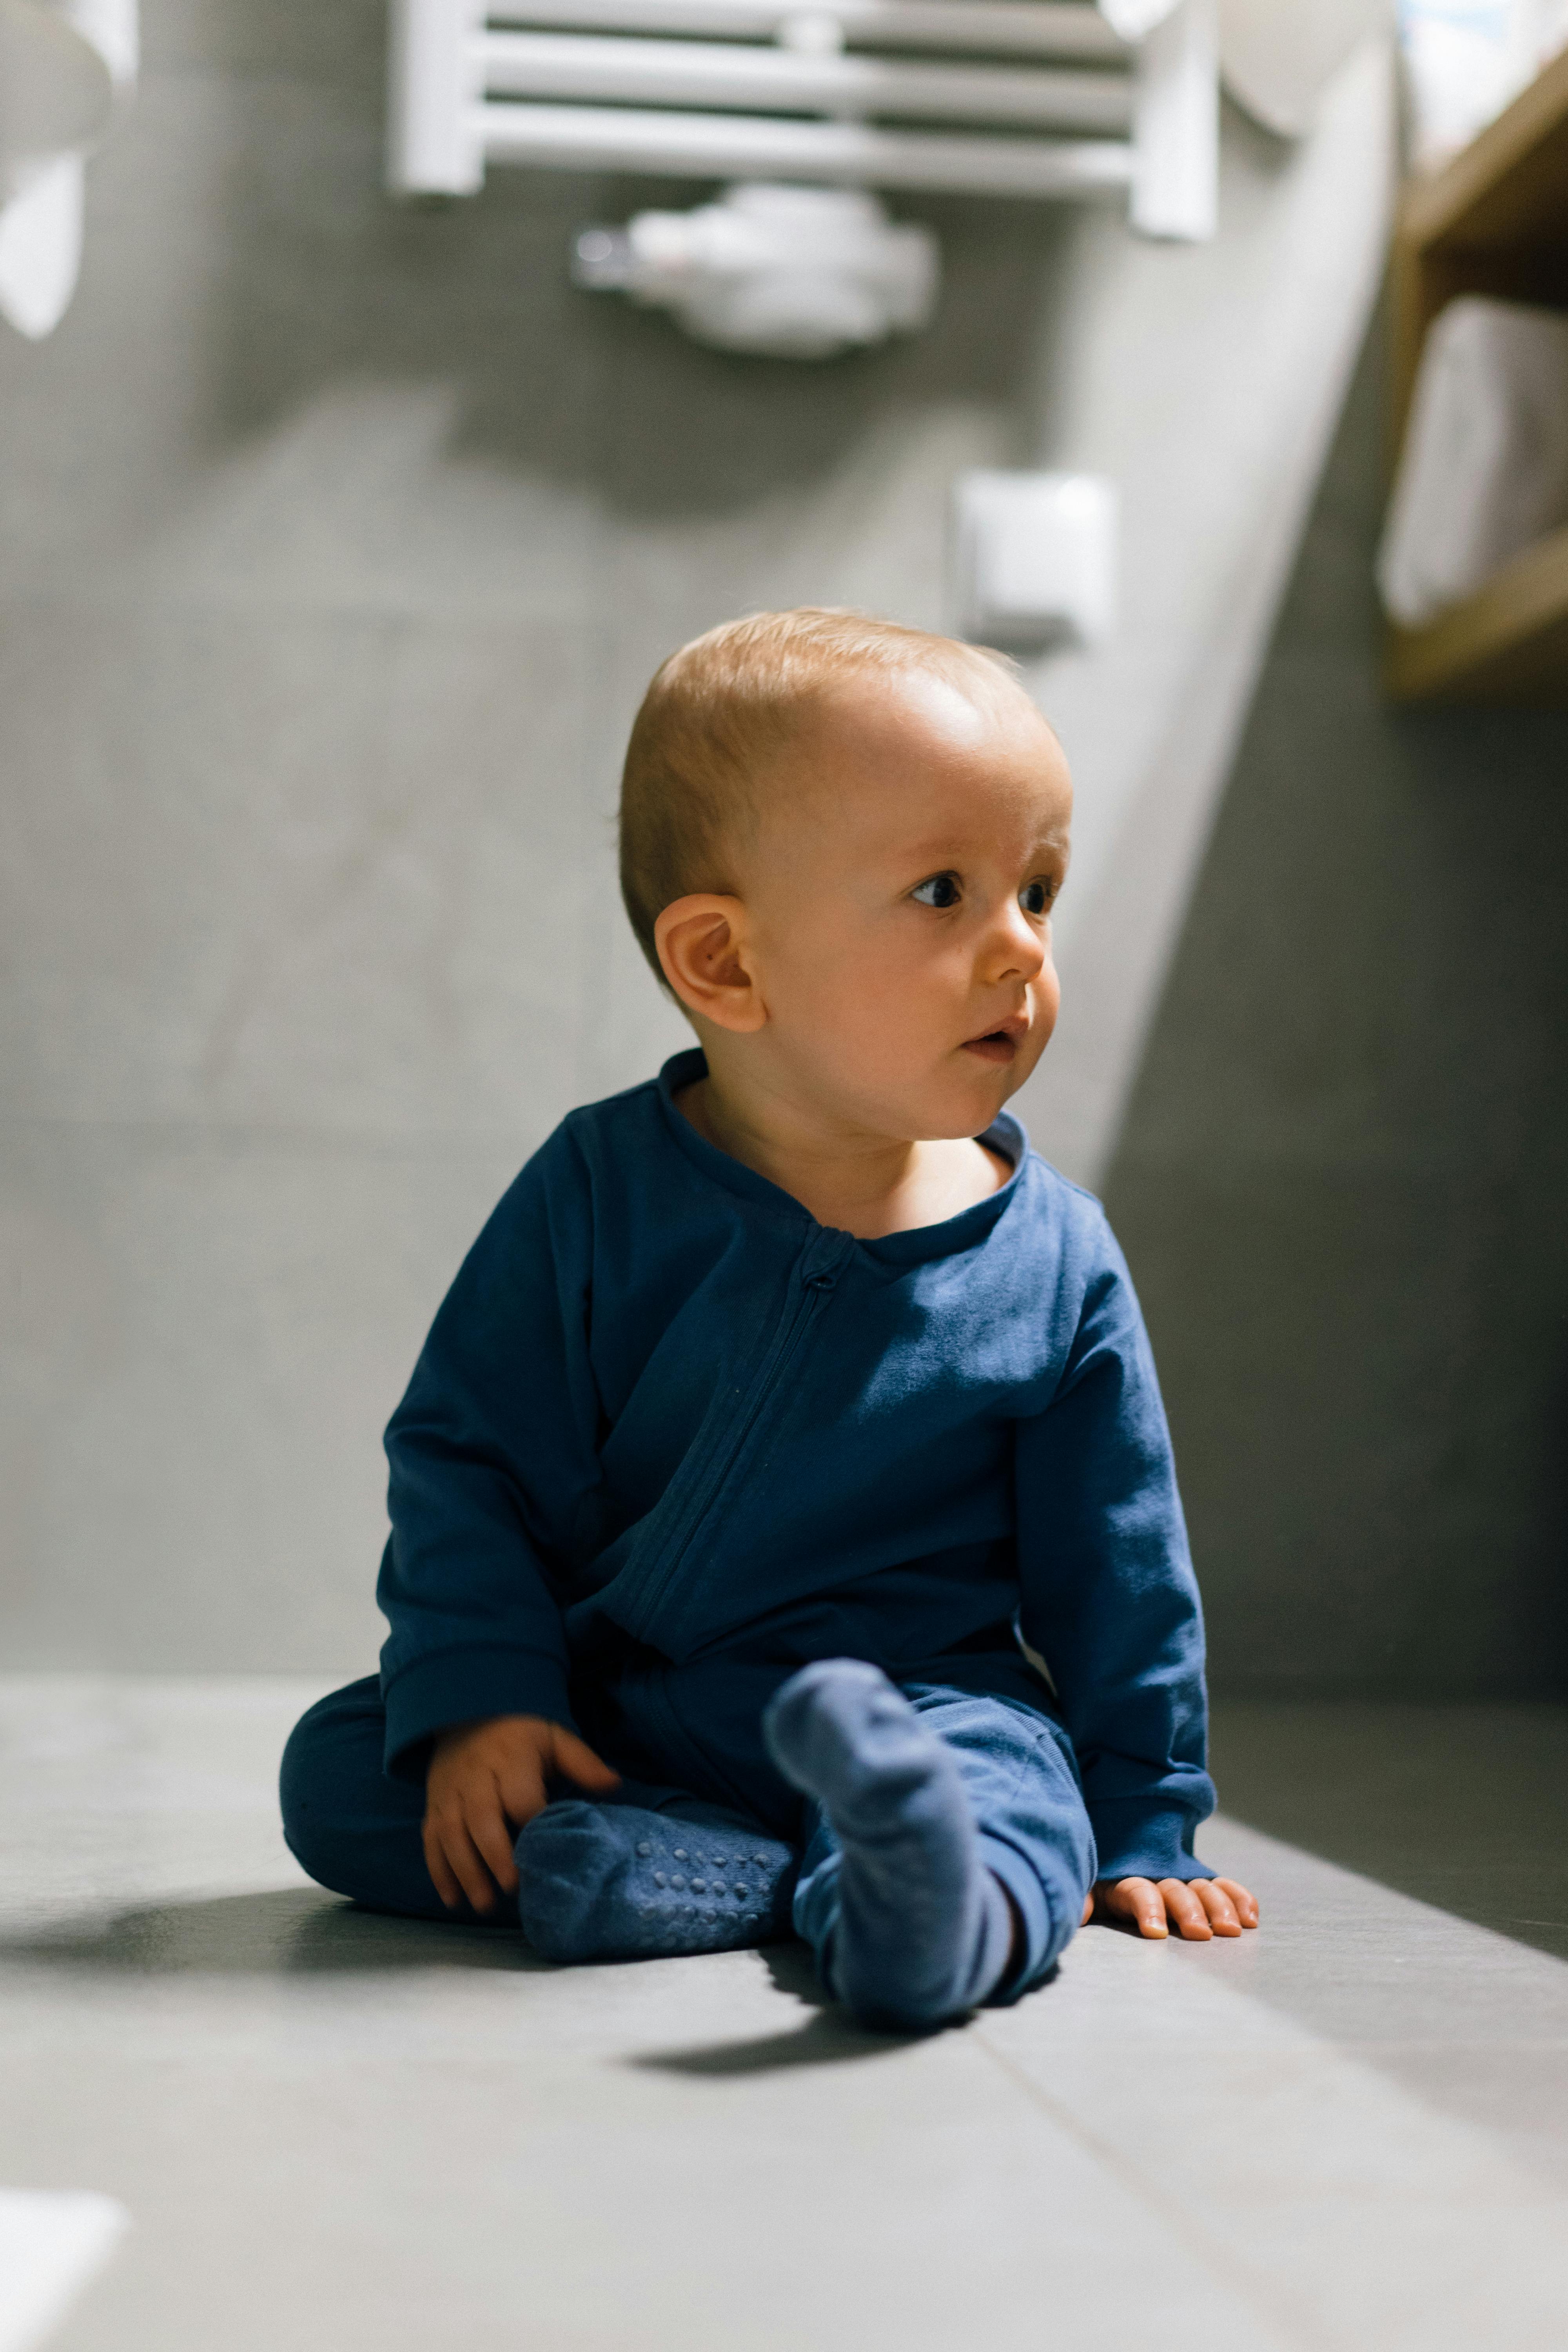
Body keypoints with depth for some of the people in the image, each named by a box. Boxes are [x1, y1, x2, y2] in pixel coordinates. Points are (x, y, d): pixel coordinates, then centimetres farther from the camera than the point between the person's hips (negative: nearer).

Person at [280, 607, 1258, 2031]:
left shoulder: (1056, 1261, -5)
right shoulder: (599, 1193, -6)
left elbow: (1115, 1569, 4)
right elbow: (464, 1458, -2)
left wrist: (1143, 1829, 6)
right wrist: (476, 1700, -14)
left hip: (925, 1699, -2)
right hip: (600, 1707, 2)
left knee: (1012, 1784, -32)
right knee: (336, 1774, -17)